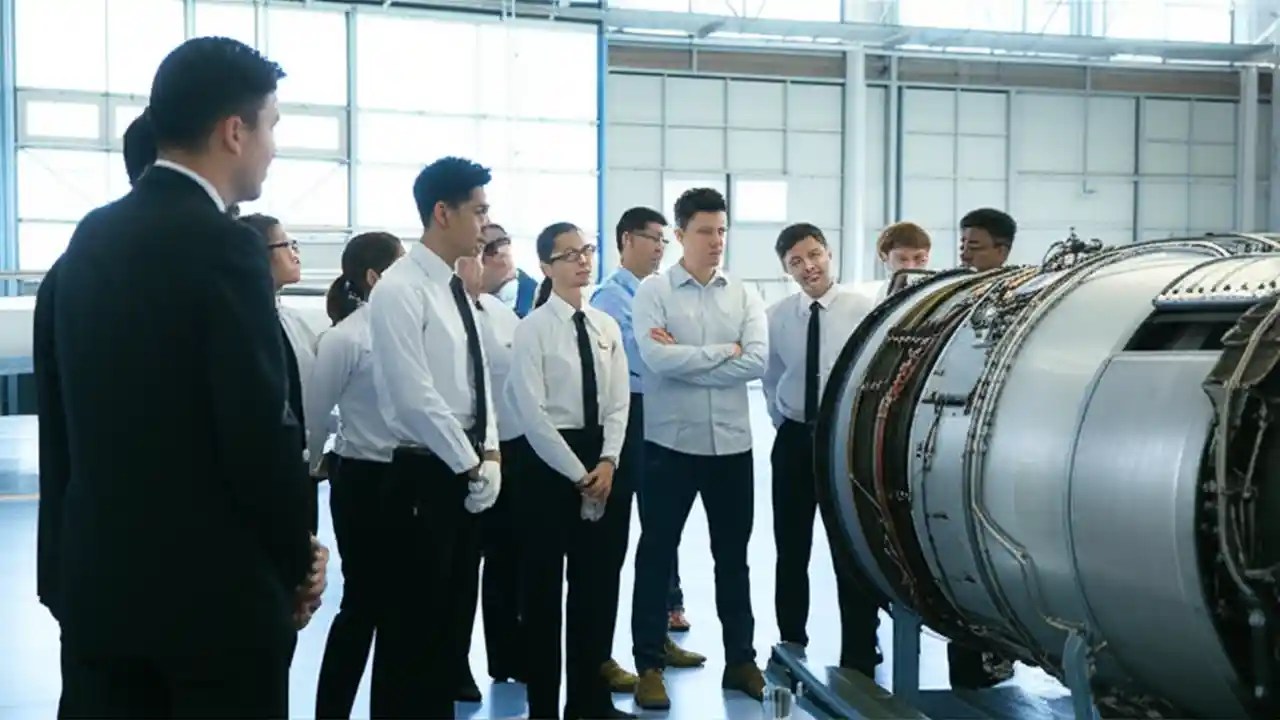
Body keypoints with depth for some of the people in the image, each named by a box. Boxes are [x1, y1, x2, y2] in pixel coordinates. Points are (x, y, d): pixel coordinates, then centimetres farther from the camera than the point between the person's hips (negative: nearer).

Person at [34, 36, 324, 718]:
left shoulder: (87, 241, 6)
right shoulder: (222, 245, -16)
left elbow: (61, 417, 9)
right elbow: (261, 432, -18)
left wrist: (64, 557, 16)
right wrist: (298, 560, -2)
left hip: (97, 581, 7)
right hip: (215, 588, -7)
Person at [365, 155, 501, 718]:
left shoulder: (455, 287, 11)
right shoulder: (400, 289, -15)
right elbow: (416, 398, -21)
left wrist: (489, 455, 3)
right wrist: (471, 465, -15)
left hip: (467, 472, 9)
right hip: (425, 474, -8)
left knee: (450, 614, 17)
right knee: (411, 621, 2)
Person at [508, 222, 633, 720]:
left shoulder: (606, 327, 8)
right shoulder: (533, 329, -9)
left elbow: (618, 402, 6)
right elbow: (532, 413, -14)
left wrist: (607, 462, -9)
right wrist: (577, 473, -13)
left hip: (599, 461, 5)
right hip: (549, 461, -5)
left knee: (593, 580, 12)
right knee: (545, 585, 4)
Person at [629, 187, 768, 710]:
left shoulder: (744, 296, 6)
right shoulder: (652, 292, -3)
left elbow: (757, 361, -8)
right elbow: (657, 359, -18)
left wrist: (686, 358, -12)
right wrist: (724, 351, -11)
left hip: (732, 443, 3)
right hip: (671, 442, -3)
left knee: (732, 557, 14)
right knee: (656, 556, 5)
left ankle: (741, 660, 27)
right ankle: (649, 666, 16)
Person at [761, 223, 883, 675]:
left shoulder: (863, 310, -9)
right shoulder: (776, 316, 1)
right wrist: (782, 422, 11)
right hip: (793, 440, 3)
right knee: (791, 551, 13)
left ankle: (859, 659, 14)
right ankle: (791, 646, 30)